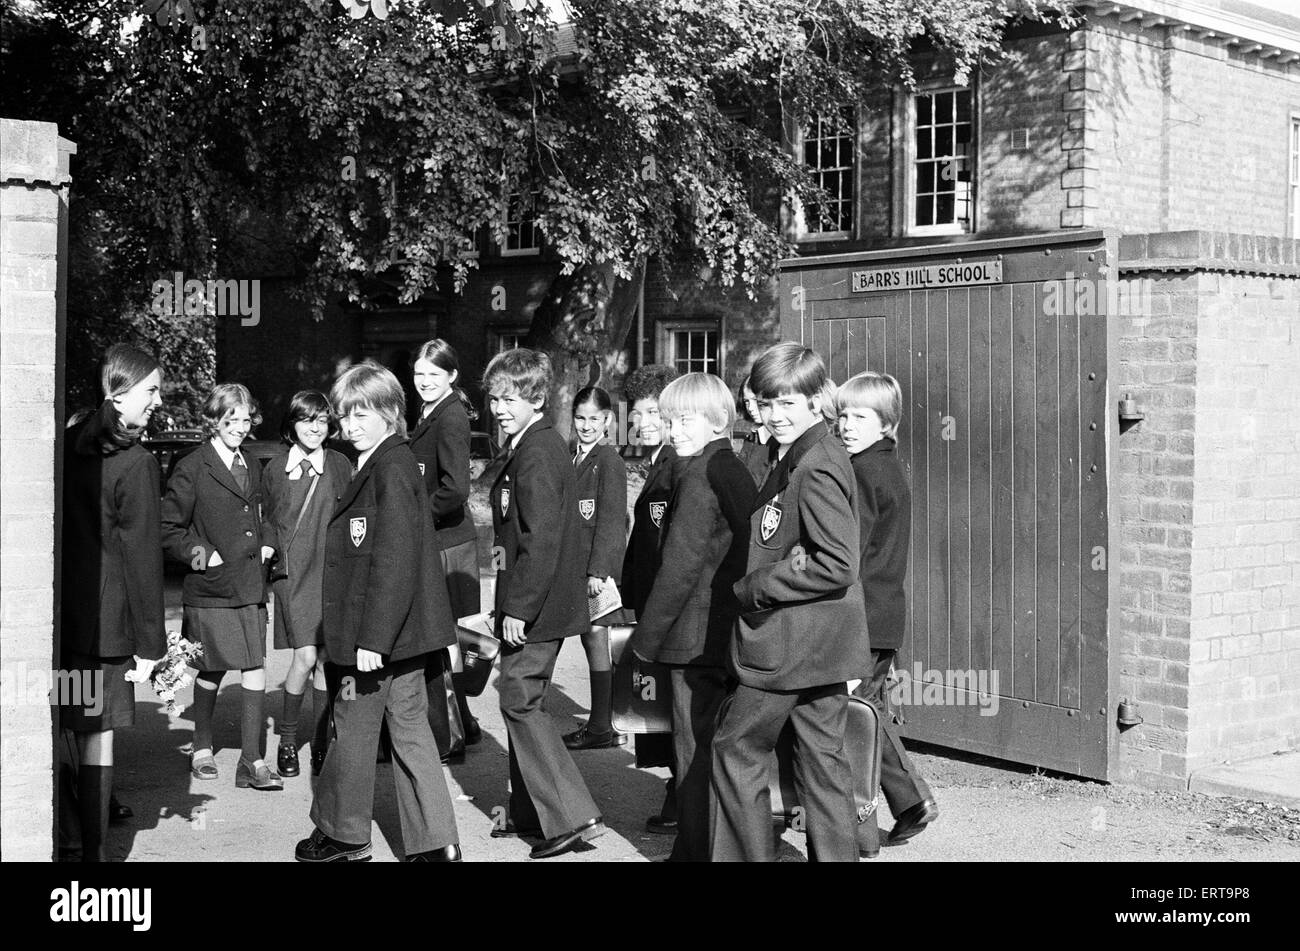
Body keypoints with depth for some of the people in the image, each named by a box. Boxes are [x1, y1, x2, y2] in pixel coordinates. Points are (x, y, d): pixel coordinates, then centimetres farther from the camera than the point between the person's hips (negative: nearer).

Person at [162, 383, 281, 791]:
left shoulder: (253, 467, 15)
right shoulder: (191, 470, -5)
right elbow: (170, 531, -5)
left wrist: (266, 546, 12)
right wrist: (203, 554, -14)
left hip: (251, 587, 5)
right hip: (210, 588, -5)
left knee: (255, 669, -2)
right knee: (210, 671, 6)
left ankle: (252, 761, 2)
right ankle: (202, 749, 27)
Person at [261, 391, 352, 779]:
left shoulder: (340, 466, 4)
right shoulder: (275, 469, 5)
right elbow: (268, 522, 13)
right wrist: (271, 556, 2)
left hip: (332, 570, 1)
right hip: (292, 572, -1)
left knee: (326, 659, 3)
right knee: (305, 656, -11)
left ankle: (321, 742, 15)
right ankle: (287, 739, 7)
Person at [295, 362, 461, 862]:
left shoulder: (391, 469, -17)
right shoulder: (384, 464, 13)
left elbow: (393, 561, -23)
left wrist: (372, 639, -23)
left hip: (381, 633, -9)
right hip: (403, 632, 9)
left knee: (353, 727, 6)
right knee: (409, 728, 11)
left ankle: (342, 834, 23)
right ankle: (435, 842, 15)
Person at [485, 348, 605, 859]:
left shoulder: (537, 454, -18)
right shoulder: (533, 445, 13)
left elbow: (541, 540, -24)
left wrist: (518, 606, -22)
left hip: (535, 605, -10)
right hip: (533, 601, 10)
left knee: (520, 702, -6)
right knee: (522, 702, 17)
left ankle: (572, 817, -4)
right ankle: (530, 811, 28)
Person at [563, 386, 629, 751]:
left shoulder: (609, 461, -11)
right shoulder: (573, 459, 13)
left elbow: (611, 519, -15)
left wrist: (598, 570, -19)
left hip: (599, 565, -8)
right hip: (577, 564, 8)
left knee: (596, 637, -3)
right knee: (591, 639, 12)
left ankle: (602, 727, 4)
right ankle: (603, 724, 20)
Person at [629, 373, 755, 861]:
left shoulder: (697, 478, -16)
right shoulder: (738, 471, 10)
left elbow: (680, 568, -19)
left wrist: (645, 637, -10)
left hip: (697, 638, -9)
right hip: (733, 633, 9)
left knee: (695, 752, 0)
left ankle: (695, 850, 7)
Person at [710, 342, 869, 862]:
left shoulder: (815, 468, -18)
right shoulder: (794, 458, 13)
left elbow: (836, 565, -24)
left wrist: (754, 587, -17)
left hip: (791, 646, -9)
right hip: (820, 647, 9)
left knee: (736, 750, 3)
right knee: (822, 760, 13)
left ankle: (747, 854, 13)